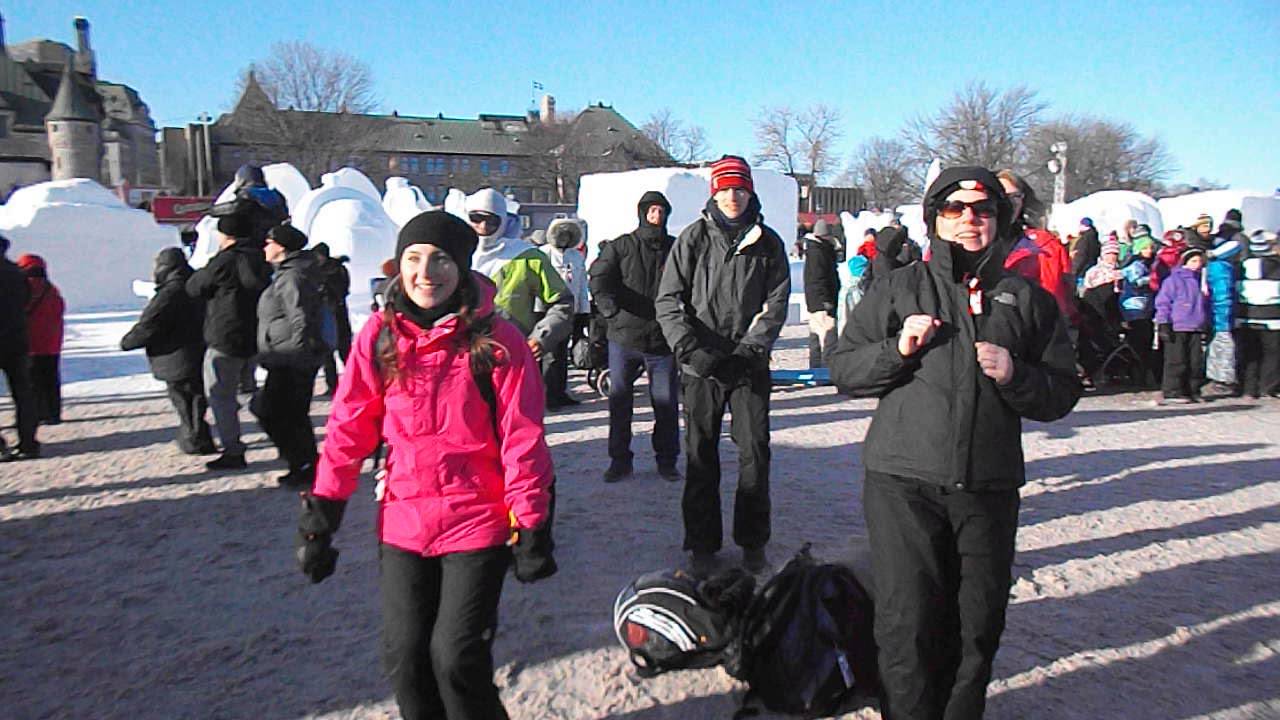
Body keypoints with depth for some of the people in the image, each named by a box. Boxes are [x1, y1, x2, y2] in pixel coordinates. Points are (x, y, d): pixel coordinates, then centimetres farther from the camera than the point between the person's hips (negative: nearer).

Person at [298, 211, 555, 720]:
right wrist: (319, 517, 2)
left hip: (477, 522, -3)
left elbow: (523, 439, -8)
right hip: (404, 521, 3)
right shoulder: (380, 335, 0)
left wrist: (530, 528, -8)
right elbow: (348, 430, 3)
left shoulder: (496, 340, -9)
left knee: (456, 657, -2)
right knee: (405, 657, 10)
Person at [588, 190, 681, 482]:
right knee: (619, 401, 7)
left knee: (667, 403, 7)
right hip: (624, 336, 0)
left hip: (663, 339, 1)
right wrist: (611, 309, -24)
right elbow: (599, 276, -7)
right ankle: (619, 459, 19)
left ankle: (667, 460, 21)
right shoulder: (620, 246, 4)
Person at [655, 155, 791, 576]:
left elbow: (777, 302, 3)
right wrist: (690, 349, -14)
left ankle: (753, 541, 17)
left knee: (755, 452, 2)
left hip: (751, 365, 1)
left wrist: (750, 348, -11)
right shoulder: (694, 238, 4)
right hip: (701, 365, -1)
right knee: (701, 455, 4)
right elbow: (668, 299, -1)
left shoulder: (767, 242, 8)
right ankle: (702, 544, 16)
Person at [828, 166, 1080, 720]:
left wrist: (1015, 376, -7)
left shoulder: (1027, 299, 13)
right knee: (908, 621, -3)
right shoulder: (897, 289, 8)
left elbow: (1062, 394, 13)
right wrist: (897, 350, -11)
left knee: (979, 623, 8)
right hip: (903, 483, -2)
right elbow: (842, 371, 6)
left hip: (989, 487, 2)